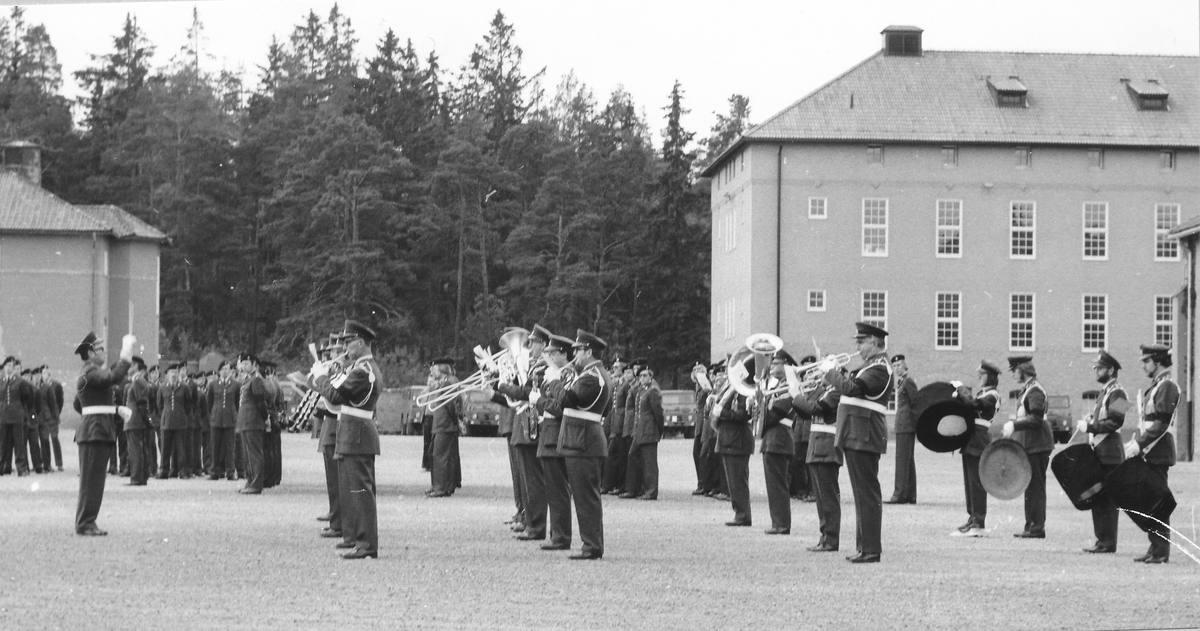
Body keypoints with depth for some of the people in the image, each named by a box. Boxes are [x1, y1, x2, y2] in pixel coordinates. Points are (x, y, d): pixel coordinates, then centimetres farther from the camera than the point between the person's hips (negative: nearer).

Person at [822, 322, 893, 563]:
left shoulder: (879, 368, -14)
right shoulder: (872, 365, 19)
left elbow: (851, 388, -25)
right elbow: (853, 386, 19)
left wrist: (830, 371, -13)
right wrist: (838, 370, 6)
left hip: (863, 437, -10)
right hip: (858, 436, 10)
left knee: (867, 494, -8)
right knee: (864, 494, 13)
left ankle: (871, 550, -7)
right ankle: (865, 546, 19)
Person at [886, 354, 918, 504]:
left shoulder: (908, 382, -9)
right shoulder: (901, 383, 19)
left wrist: (918, 426, -15)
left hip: (906, 427, -10)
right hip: (903, 427, 10)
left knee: (902, 460, -11)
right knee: (908, 461, 10)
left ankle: (900, 494, -13)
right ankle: (910, 495, 14)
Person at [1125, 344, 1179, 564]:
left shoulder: (1167, 386, -12)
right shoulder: (1155, 386, 17)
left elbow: (1162, 424, -19)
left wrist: (1139, 444, -21)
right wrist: (1134, 442, 10)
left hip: (1158, 453, -9)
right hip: (1149, 453, 9)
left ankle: (1161, 552, -4)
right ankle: (1155, 548, 15)